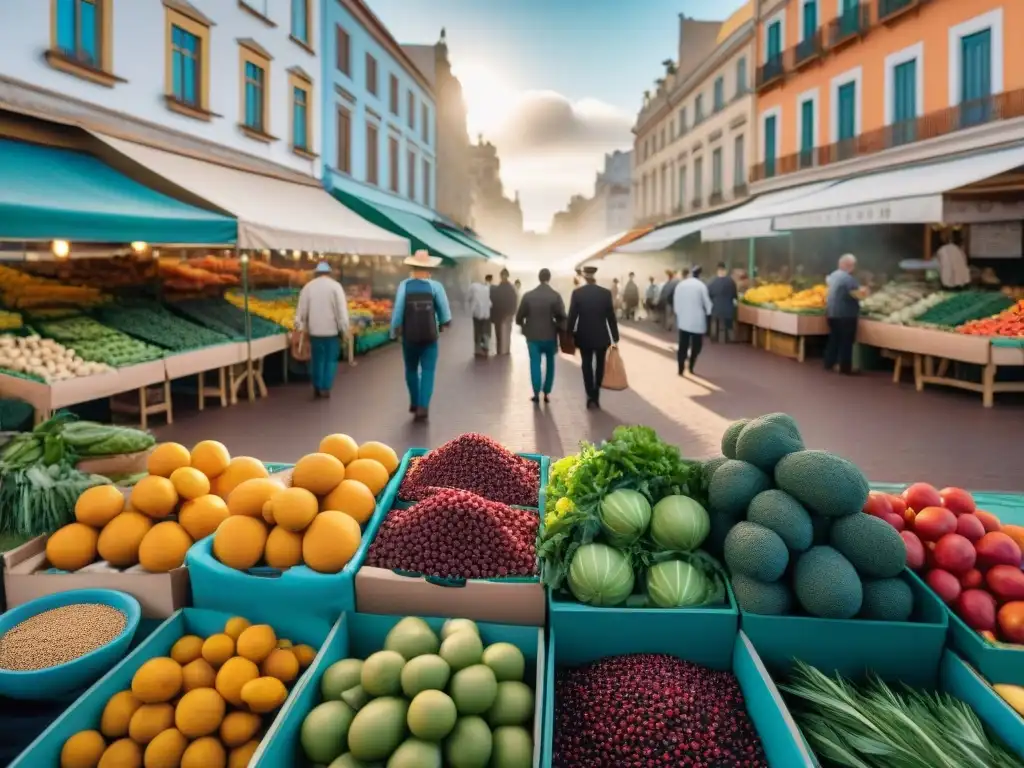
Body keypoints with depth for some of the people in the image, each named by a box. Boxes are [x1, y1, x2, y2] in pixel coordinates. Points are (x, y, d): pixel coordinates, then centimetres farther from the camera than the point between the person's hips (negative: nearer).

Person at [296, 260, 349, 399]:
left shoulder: (308, 286, 4)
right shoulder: (335, 286, -4)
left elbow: (301, 309, 5)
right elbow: (342, 310, -8)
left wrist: (301, 327, 10)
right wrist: (344, 329, -3)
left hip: (314, 330, 3)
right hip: (332, 330, -2)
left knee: (317, 359, 12)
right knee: (331, 359, 6)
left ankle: (317, 388, 15)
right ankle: (326, 388, 2)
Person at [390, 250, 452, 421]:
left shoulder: (404, 285, -7)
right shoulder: (435, 286, -6)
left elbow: (398, 311, -10)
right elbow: (444, 311, -3)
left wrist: (394, 330, 3)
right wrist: (442, 324, 17)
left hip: (410, 335, 1)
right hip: (430, 336, -1)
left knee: (411, 369, 19)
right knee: (428, 371, 4)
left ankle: (415, 403, 32)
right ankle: (423, 406, -8)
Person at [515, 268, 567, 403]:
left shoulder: (528, 295, -5)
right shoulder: (555, 295, -9)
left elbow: (519, 317, -1)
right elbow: (561, 317, -12)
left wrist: (524, 327, 18)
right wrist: (559, 329, 5)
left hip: (533, 335, 1)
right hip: (550, 335, 0)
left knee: (535, 363, 7)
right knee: (549, 364, 14)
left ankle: (536, 393, 2)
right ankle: (546, 393, 12)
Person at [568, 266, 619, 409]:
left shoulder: (577, 293, -8)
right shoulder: (606, 293, -7)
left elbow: (572, 316, -6)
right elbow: (611, 317, -5)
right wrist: (615, 337, 1)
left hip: (584, 336, 0)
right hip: (601, 336, 0)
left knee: (587, 366, 9)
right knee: (599, 365, 14)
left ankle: (591, 397, 3)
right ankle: (595, 396, 15)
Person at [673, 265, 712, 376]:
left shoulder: (680, 285, 2)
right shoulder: (701, 285, -8)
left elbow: (675, 302, 6)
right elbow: (707, 302, -2)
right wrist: (709, 312, 16)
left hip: (683, 320, 3)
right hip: (697, 320, -3)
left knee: (683, 345, 6)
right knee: (696, 345, 9)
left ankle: (681, 369, 4)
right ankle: (691, 368, 7)